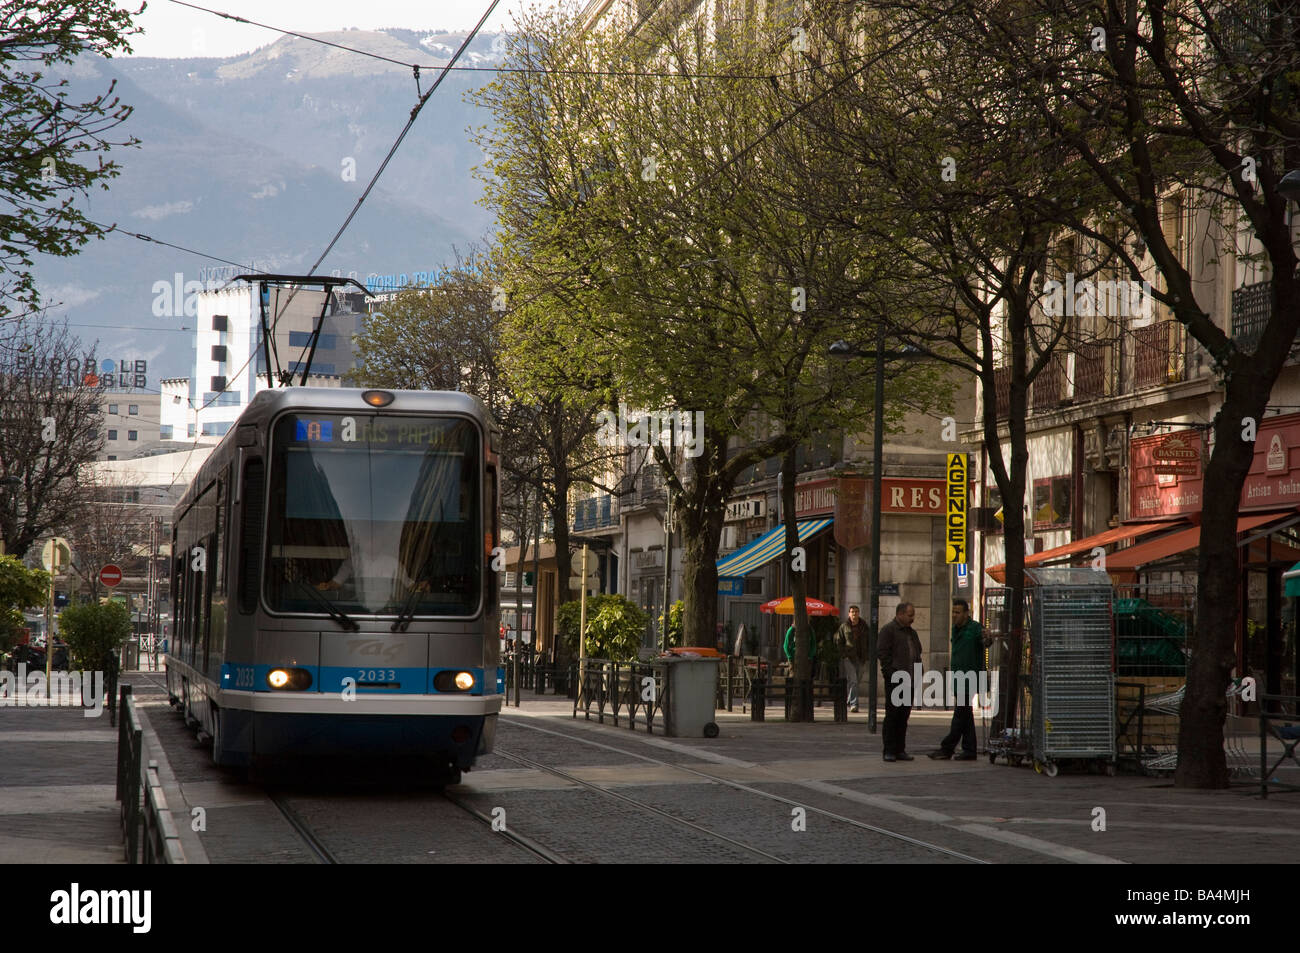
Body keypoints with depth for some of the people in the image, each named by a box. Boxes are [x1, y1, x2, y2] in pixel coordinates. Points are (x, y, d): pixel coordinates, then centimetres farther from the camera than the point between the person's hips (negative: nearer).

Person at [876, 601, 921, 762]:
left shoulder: (912, 633, 21)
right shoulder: (888, 630, -5)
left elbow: (917, 654, 27)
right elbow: (882, 653, -11)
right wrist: (892, 673, -16)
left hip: (909, 681, 7)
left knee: (904, 717, 9)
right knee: (892, 715, -5)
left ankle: (900, 750, 13)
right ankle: (889, 751, -2)